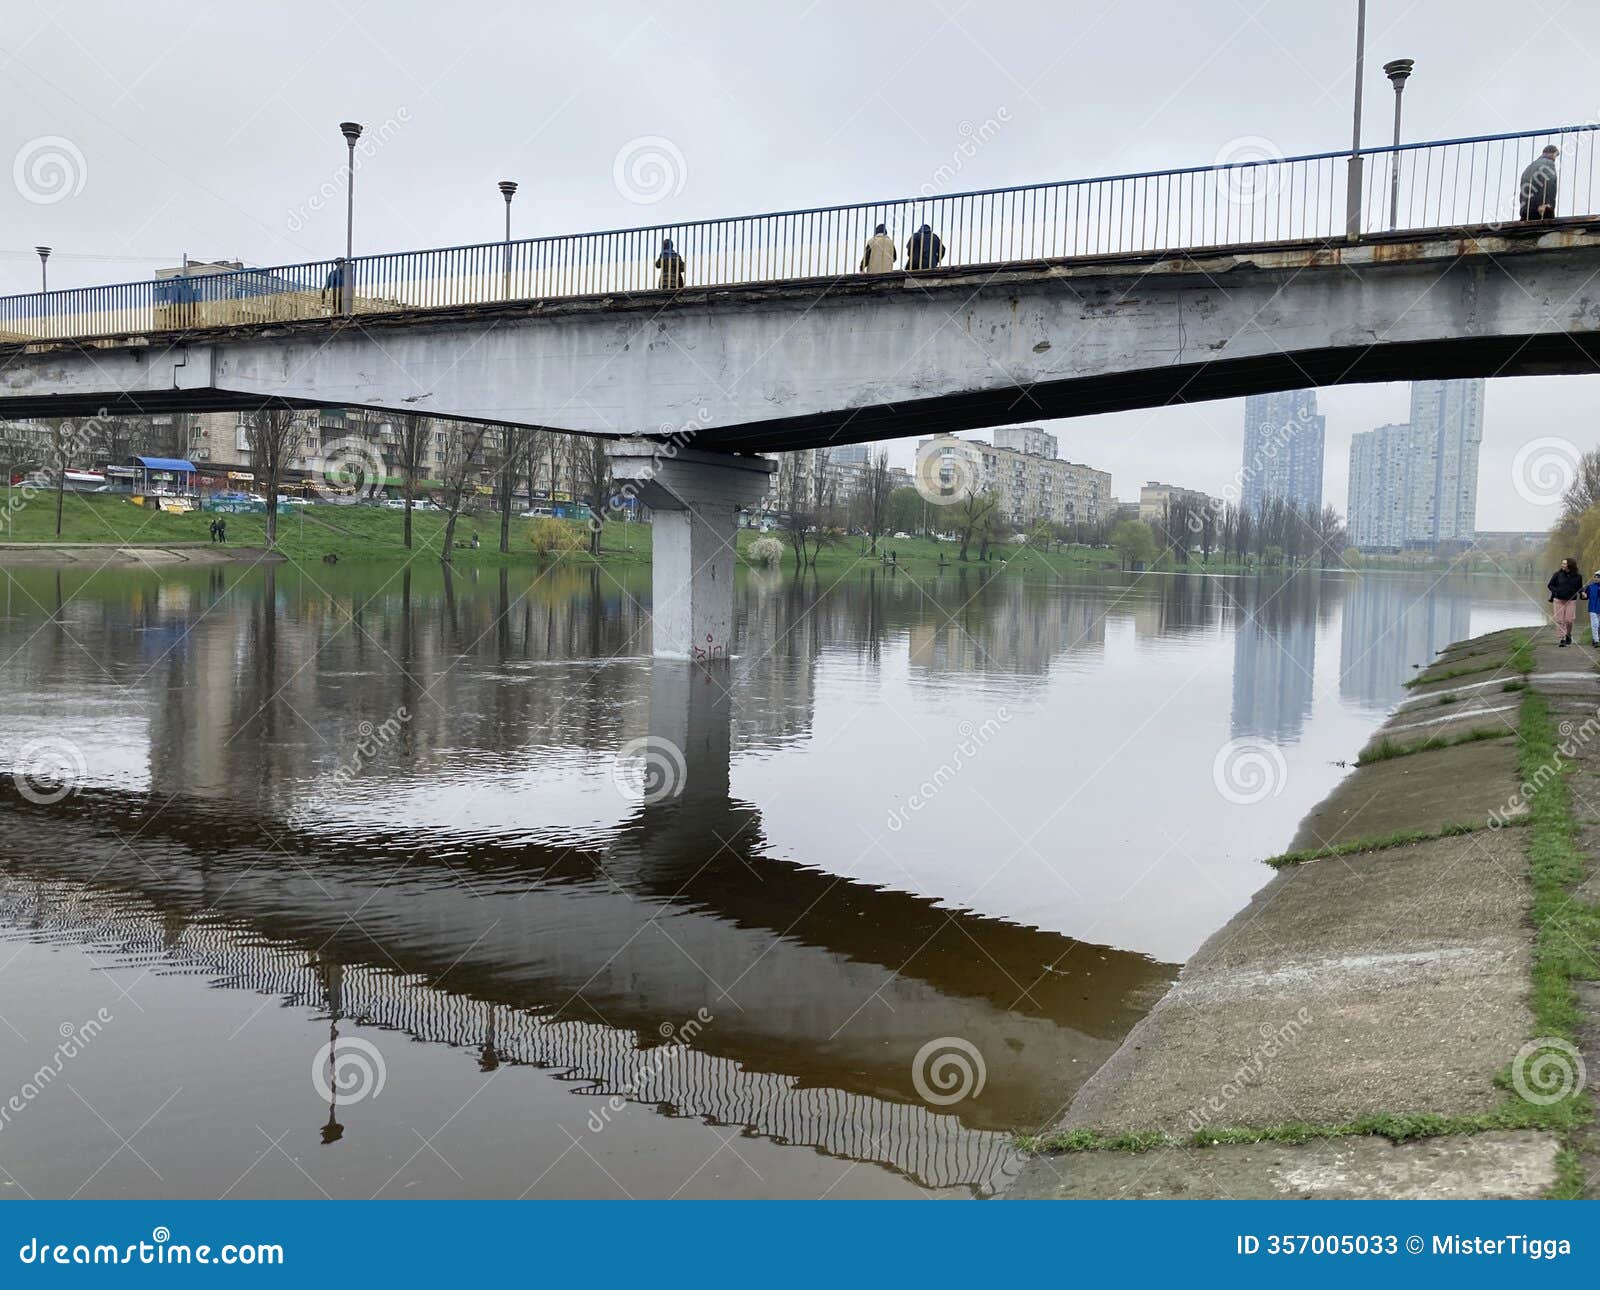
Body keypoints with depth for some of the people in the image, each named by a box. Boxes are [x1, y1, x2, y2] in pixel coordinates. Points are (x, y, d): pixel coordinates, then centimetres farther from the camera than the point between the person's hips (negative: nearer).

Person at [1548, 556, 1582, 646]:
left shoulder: (1577, 576, 0)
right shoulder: (1557, 574, -2)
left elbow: (1579, 587, 12)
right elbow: (1550, 585, 5)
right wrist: (1556, 591, -11)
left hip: (1571, 601, 0)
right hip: (1558, 600, 0)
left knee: (1568, 620, -3)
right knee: (1560, 620, -3)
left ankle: (1568, 636, 23)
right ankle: (1562, 638, 4)